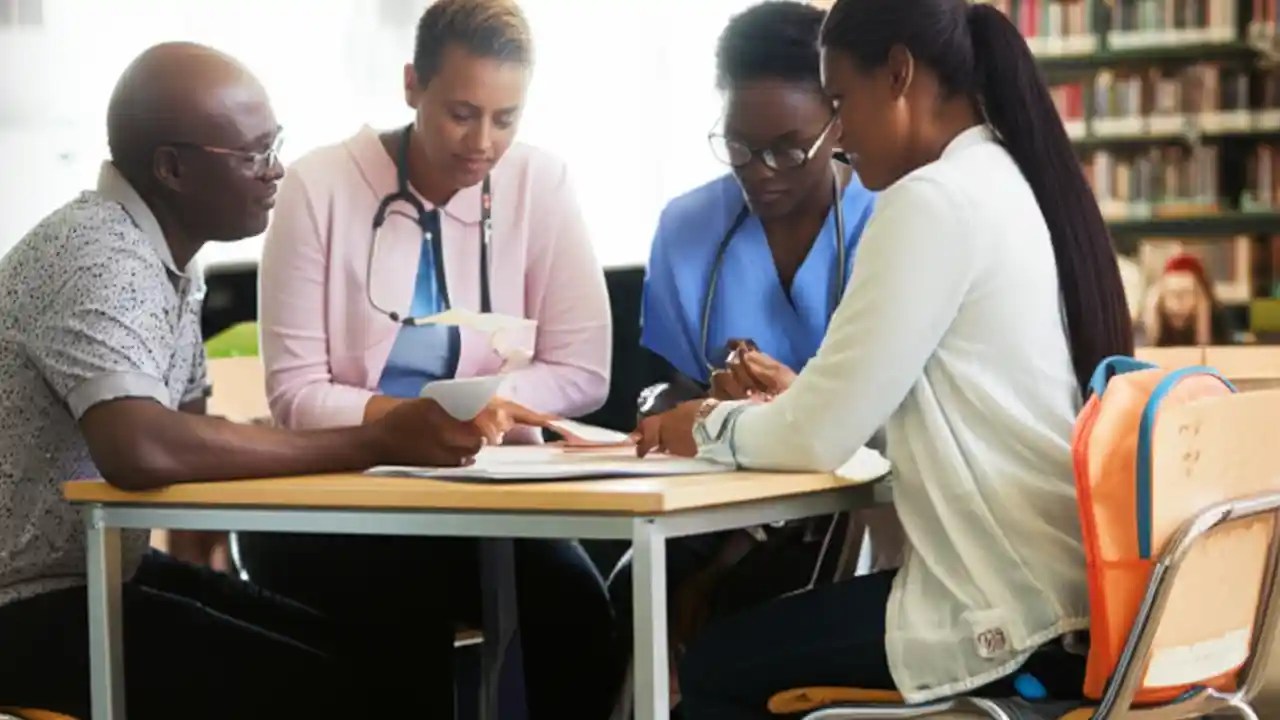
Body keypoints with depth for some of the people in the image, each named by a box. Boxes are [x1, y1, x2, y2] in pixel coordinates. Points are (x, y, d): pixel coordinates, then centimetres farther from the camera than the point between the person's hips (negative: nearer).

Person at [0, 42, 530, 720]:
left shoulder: (164, 255, 7)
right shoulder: (97, 257, -23)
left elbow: (186, 432, 11)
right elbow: (140, 452, -38)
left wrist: (382, 432, -5)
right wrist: (371, 444, -32)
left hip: (103, 568, 9)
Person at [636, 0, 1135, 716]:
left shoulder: (933, 199, -15)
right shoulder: (1021, 185, 13)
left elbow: (818, 438, -14)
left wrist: (712, 428, 5)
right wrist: (792, 402, 17)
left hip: (1015, 613, -9)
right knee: (760, 627, 23)